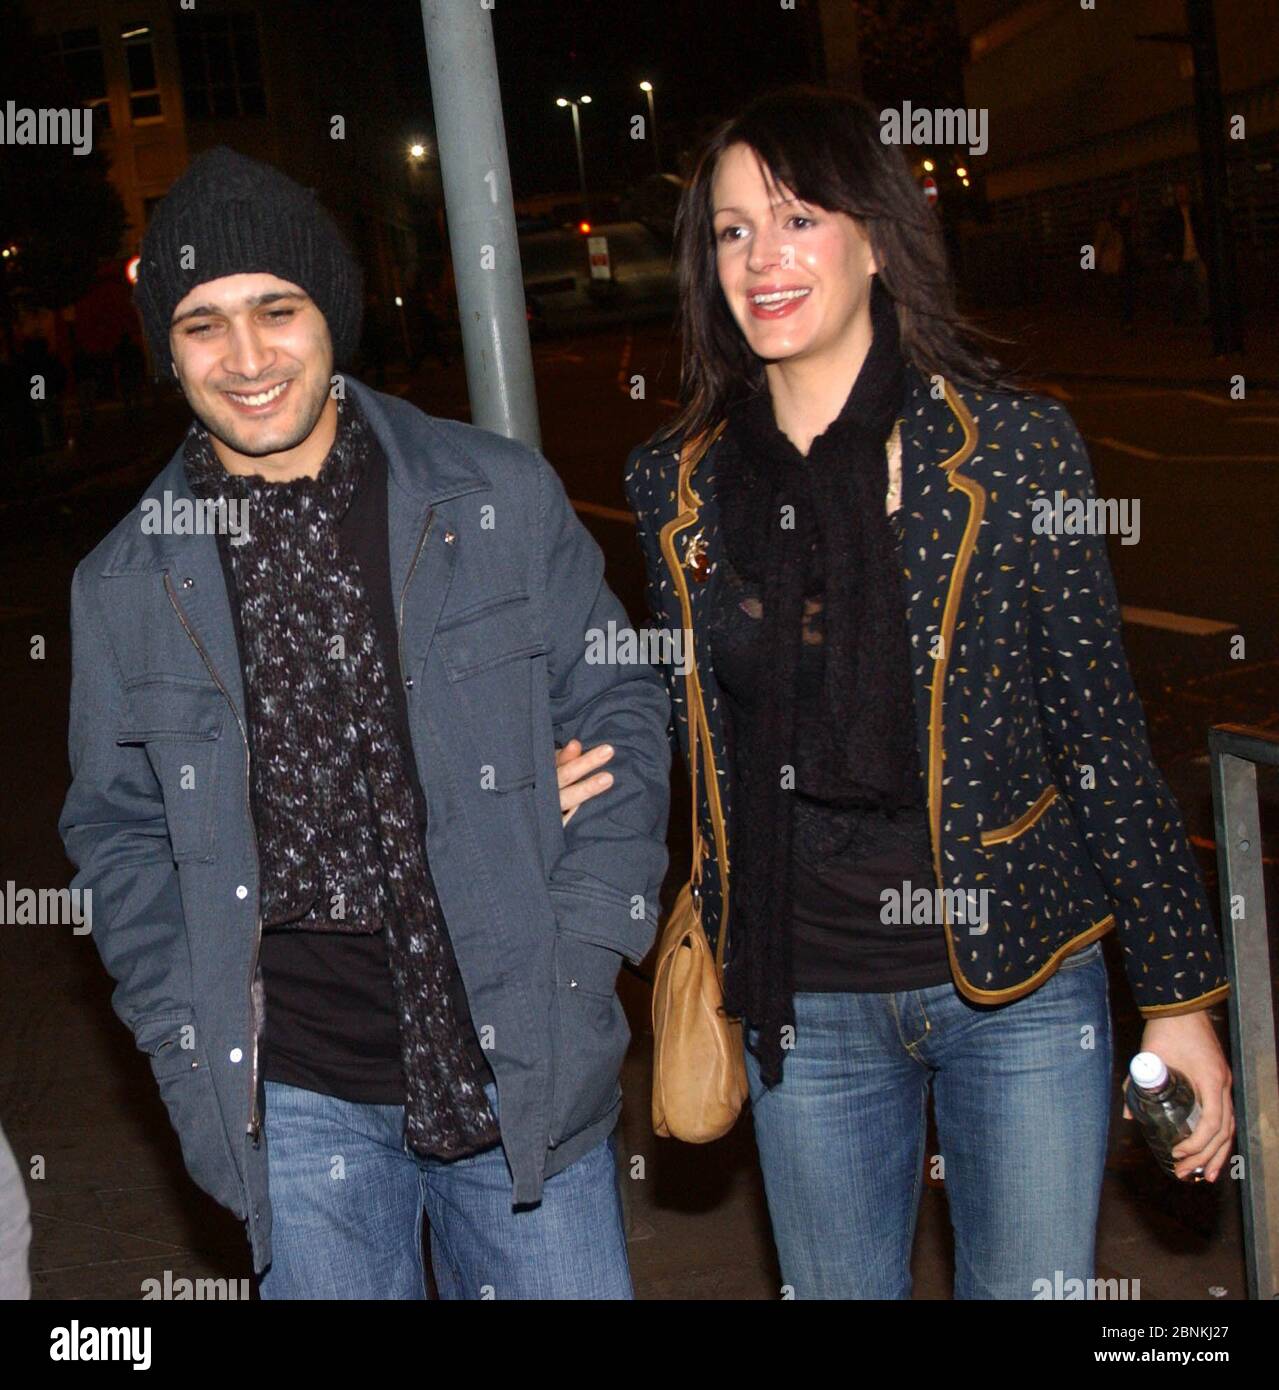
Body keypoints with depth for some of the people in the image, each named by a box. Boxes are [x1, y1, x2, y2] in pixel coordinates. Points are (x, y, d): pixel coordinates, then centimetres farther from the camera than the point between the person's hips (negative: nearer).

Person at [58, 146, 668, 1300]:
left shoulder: (502, 499, -2)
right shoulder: (128, 585, 2)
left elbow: (621, 716, 3)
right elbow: (118, 831, 9)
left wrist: (577, 973, -6)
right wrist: (190, 1052, -2)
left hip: (527, 1073, 0)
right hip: (295, 1098, 1)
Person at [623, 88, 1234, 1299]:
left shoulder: (1013, 449, -8)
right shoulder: (675, 485, 0)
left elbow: (1103, 737, -5)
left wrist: (1178, 995, -2)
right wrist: (704, 970, 11)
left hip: (1020, 984, -2)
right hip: (803, 1005, 2)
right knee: (836, 1286, 17)